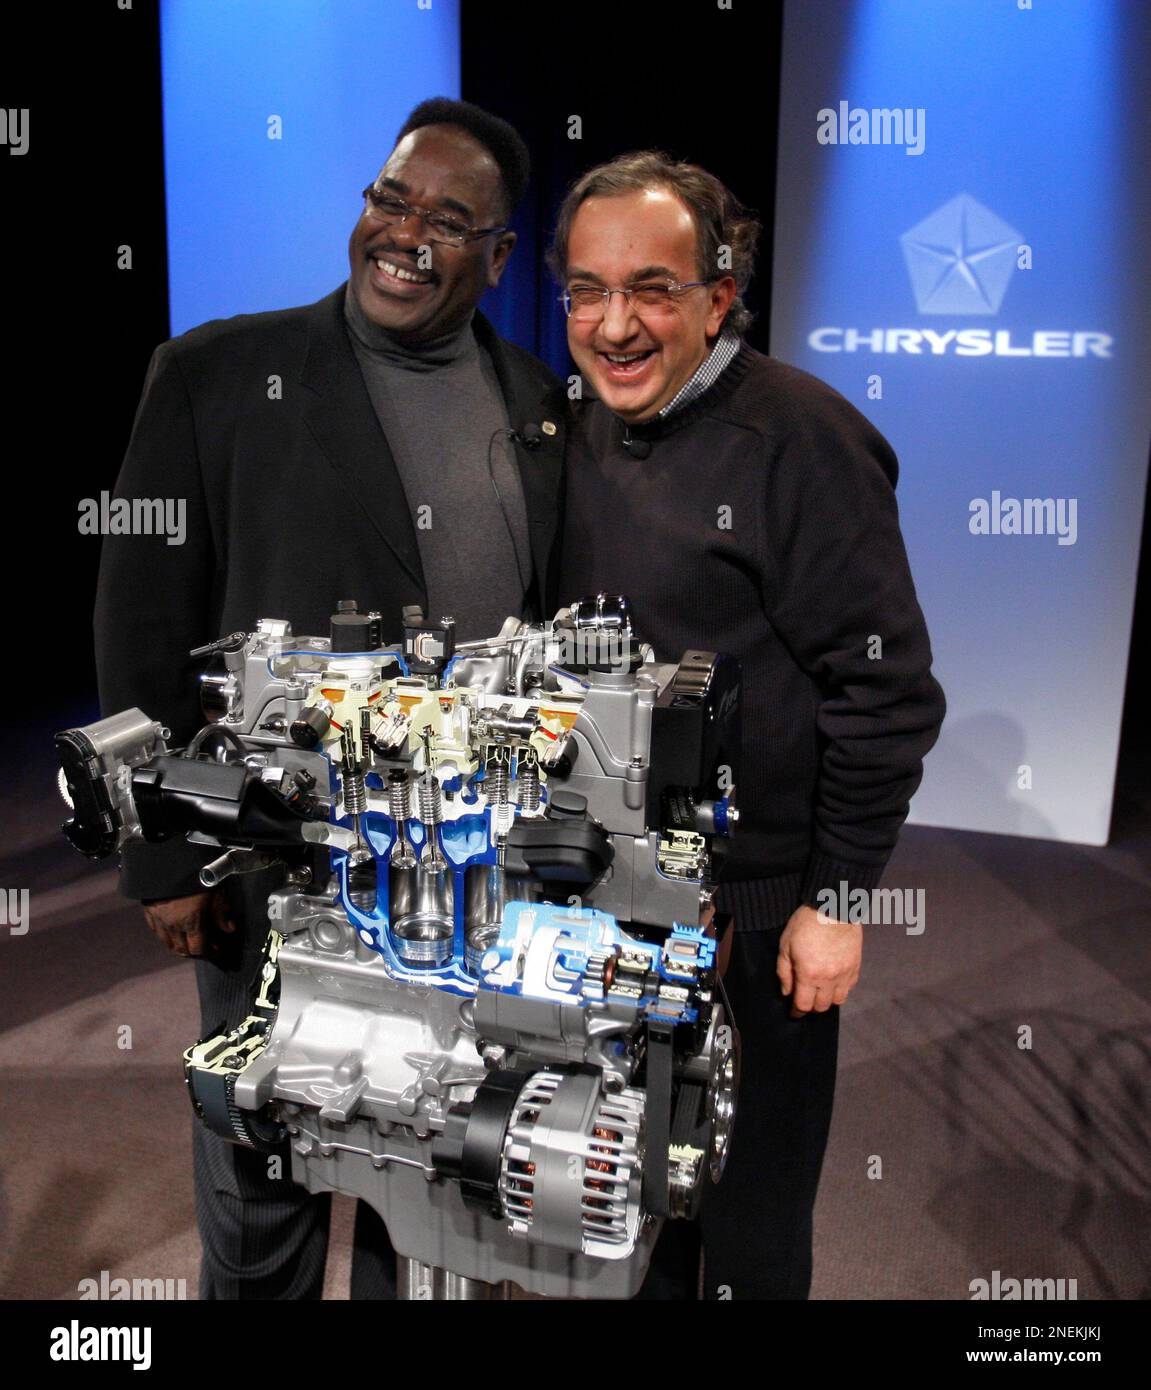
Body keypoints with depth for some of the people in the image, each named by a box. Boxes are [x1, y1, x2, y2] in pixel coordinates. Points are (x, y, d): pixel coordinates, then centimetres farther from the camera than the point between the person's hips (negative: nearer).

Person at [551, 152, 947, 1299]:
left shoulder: (804, 443, -17)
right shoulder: (580, 429, 3)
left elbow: (886, 692, -16)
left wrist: (840, 898, -14)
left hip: (756, 906, -6)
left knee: (752, 1203, 14)